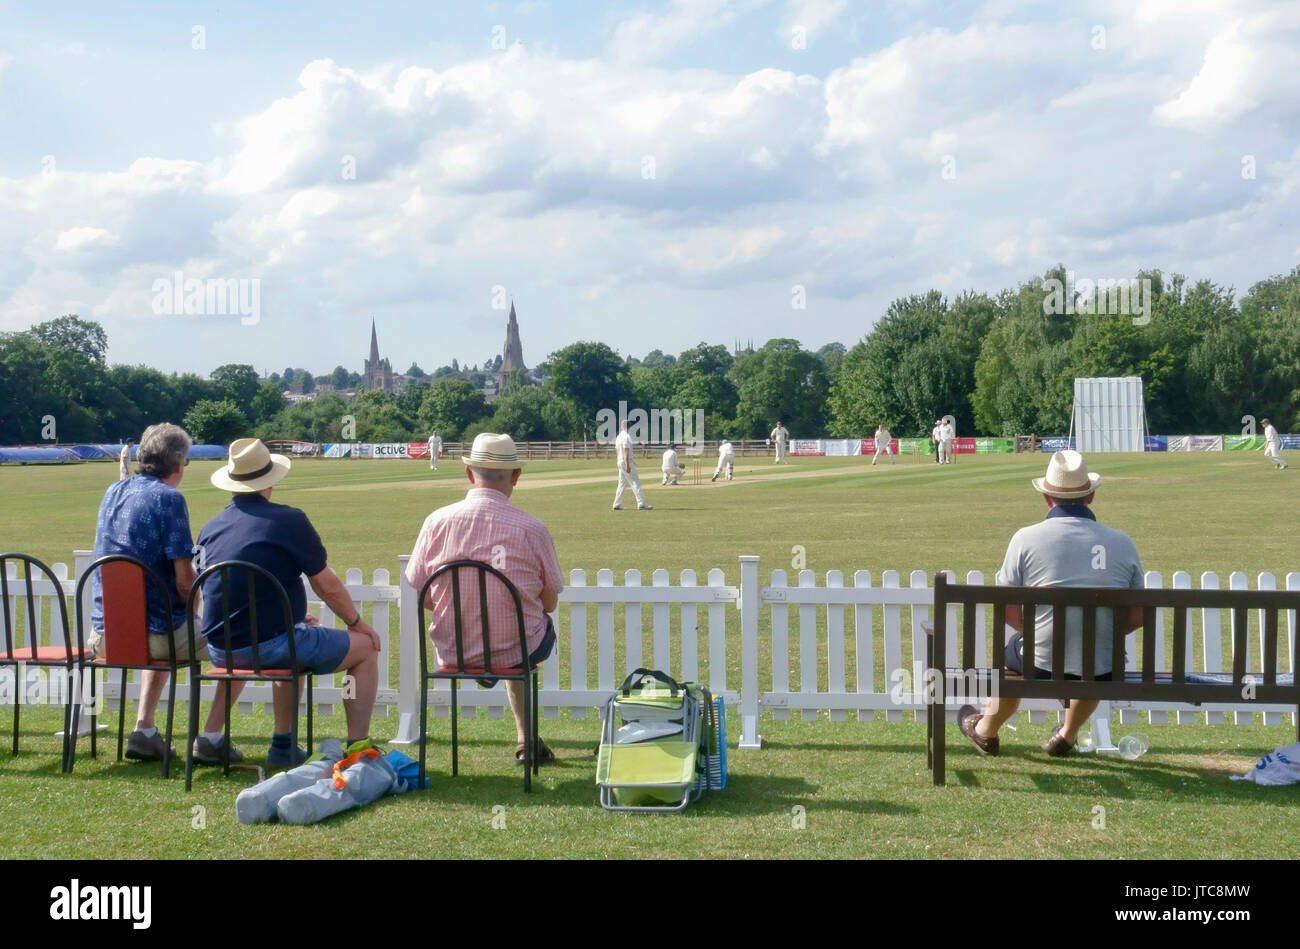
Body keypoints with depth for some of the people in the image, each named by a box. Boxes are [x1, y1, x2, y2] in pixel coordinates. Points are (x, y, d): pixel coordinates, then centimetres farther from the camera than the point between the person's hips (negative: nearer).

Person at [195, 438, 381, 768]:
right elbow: (328, 587, -6)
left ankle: (283, 746, 34)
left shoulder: (210, 528, 9)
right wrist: (357, 622, 11)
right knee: (365, 649, 10)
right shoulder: (288, 520, -9)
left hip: (220, 651, 7)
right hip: (268, 647, -7)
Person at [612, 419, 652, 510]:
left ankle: (617, 505, 11)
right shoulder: (626, 437, -14)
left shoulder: (618, 437, 15)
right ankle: (641, 504, -12)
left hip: (620, 462, 9)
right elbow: (626, 452, -20)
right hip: (627, 462, -9)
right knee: (635, 483, -9)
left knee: (622, 484, 12)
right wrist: (628, 465, -24)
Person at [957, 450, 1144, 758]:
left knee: (1011, 651, 33)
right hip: (1101, 672, 2)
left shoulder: (1026, 538, -7)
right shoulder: (1123, 543, -1)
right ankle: (1067, 737, 54)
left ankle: (986, 732, 54)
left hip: (1042, 664, -1)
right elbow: (1137, 616, 5)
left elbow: (1007, 611, -3)